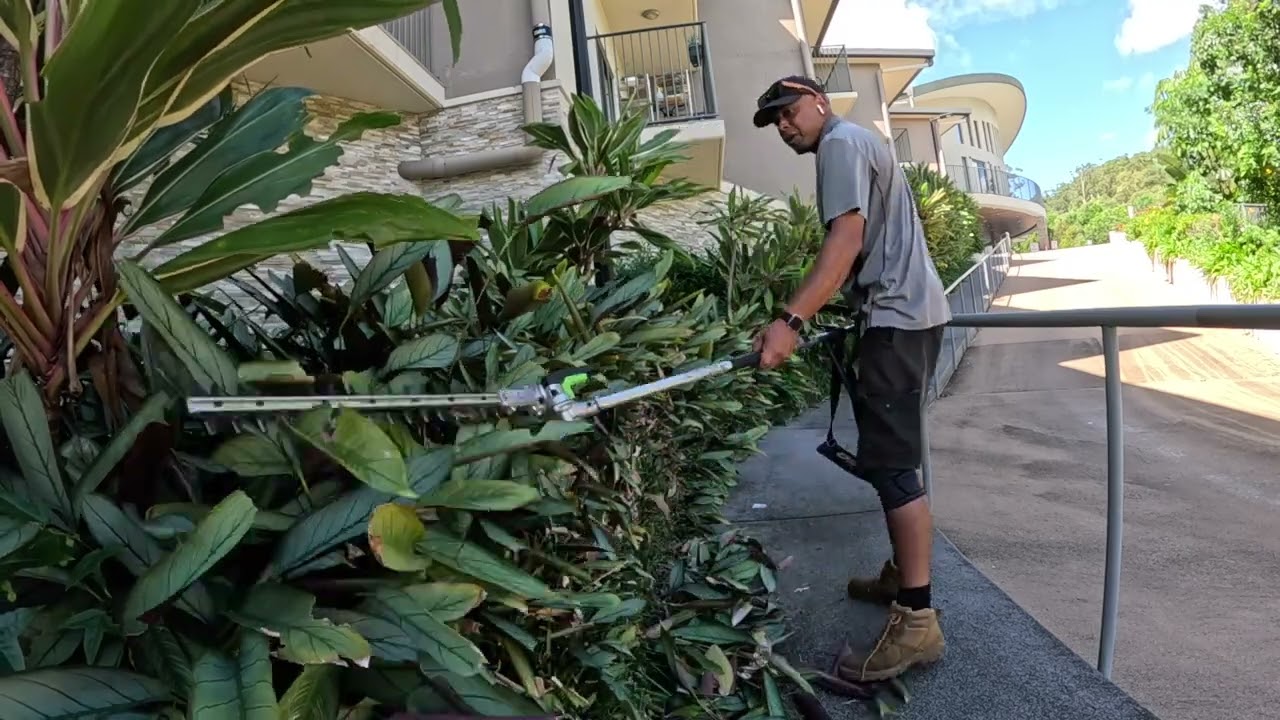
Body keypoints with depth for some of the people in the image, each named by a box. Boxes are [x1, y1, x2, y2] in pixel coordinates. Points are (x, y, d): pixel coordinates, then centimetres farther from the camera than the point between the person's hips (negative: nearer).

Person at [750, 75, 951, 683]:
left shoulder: (841, 143, -7)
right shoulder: (859, 143, 25)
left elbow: (846, 241, -21)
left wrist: (790, 322, -30)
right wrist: (839, 318, 30)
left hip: (898, 317, -11)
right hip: (909, 310, 11)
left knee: (890, 462, -13)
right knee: (892, 455, 15)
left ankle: (917, 620, -11)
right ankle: (901, 574, 25)